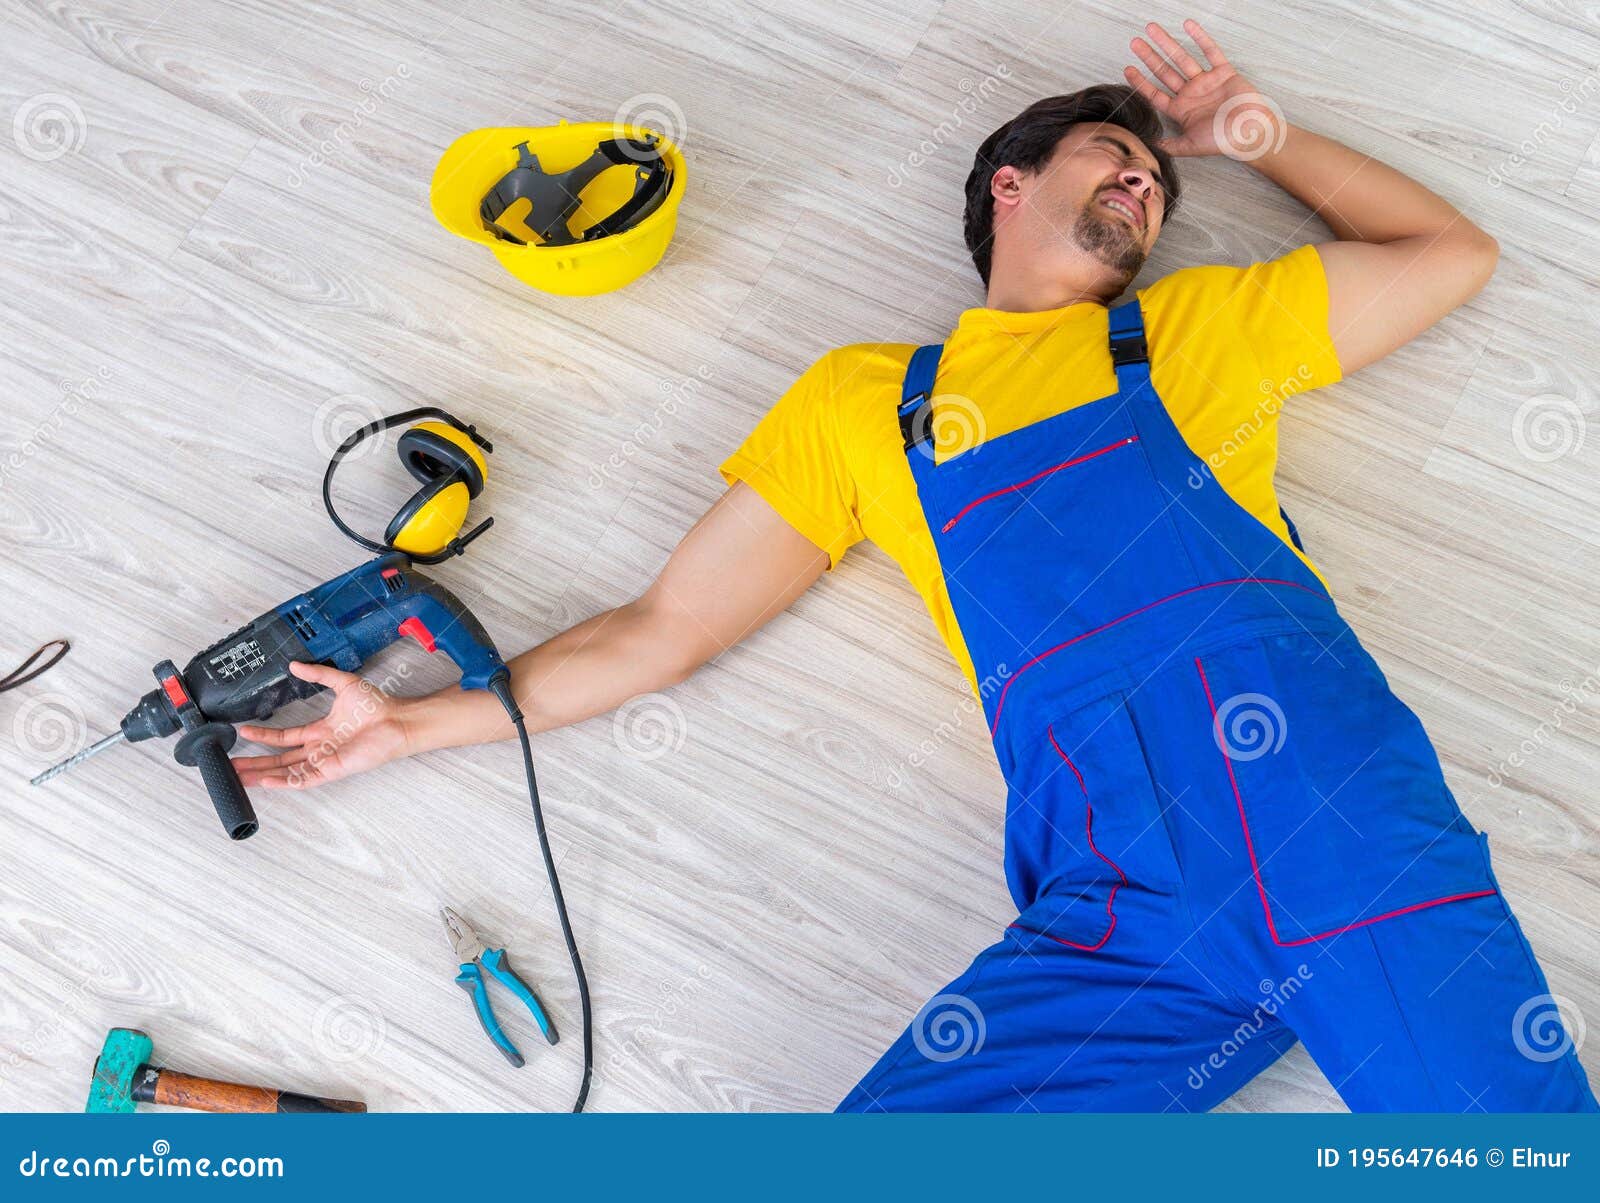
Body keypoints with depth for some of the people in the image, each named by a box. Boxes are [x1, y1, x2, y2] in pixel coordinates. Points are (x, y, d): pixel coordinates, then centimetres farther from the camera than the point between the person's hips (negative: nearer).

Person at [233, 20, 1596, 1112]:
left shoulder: (1208, 321, 23)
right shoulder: (865, 398, 20)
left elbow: (1455, 251, 35)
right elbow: (663, 629, 19)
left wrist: (1253, 130, 34)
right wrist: (412, 723, 17)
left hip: (1334, 798, 0)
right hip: (1124, 897, 0)